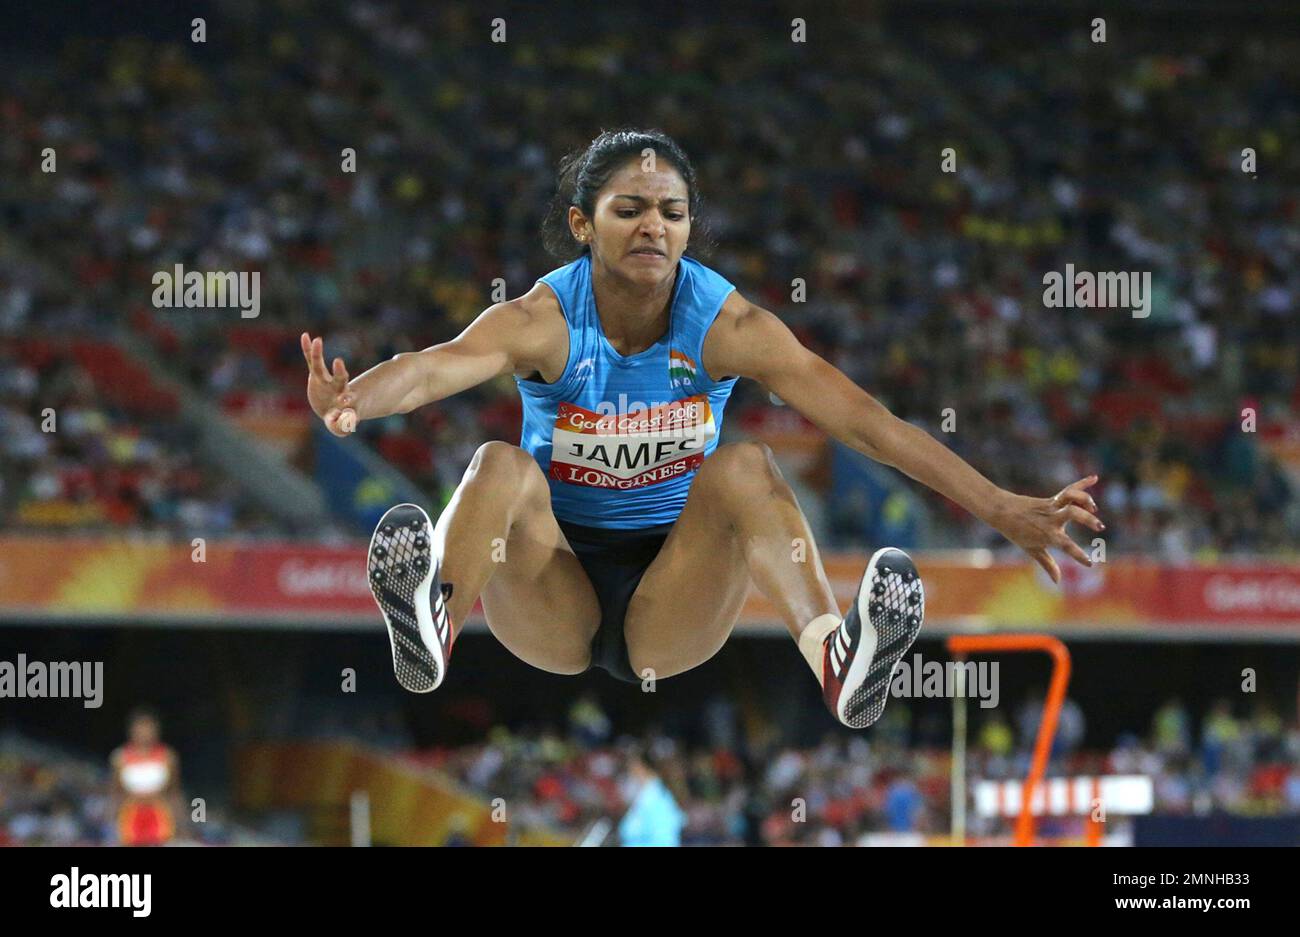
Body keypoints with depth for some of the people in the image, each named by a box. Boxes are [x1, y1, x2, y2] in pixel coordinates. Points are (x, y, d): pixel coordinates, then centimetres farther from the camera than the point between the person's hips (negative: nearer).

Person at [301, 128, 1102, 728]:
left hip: (674, 607, 0)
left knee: (744, 467, -27)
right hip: (556, 605, 0)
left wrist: (1003, 510, -30)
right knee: (502, 468, -28)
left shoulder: (727, 324, -10)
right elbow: (435, 369, -35)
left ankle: (841, 665, -55)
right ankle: (432, 627, -61)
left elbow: (862, 417, -20)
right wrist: (349, 401, -58)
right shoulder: (542, 321, -14)